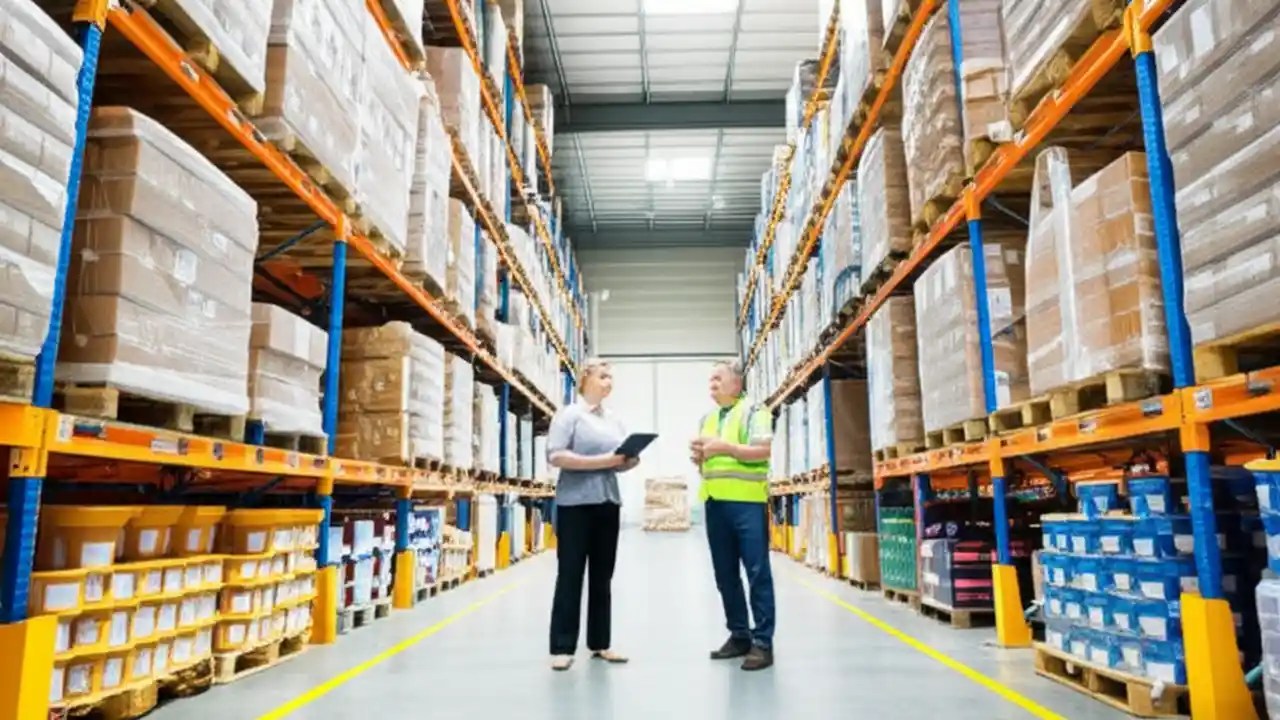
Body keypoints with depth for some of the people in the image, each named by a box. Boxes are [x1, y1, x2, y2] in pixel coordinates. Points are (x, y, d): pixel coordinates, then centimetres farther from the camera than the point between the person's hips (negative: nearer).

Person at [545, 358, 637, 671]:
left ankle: (600, 643, 21)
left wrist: (630, 461, -5)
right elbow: (555, 455, -15)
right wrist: (601, 461, -20)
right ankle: (562, 648, 7)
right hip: (575, 503, -6)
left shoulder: (614, 421, 17)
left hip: (608, 503, 6)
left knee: (602, 576, 11)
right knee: (570, 575, -1)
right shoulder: (569, 414, -3)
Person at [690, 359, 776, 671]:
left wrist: (725, 447, -17)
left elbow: (763, 451, -12)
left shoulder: (753, 411, 0)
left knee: (757, 572, -4)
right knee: (725, 574, 10)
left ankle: (762, 641, 1)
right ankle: (739, 635, 20)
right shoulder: (707, 419, 20)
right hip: (715, 502, 7)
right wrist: (698, 454, 2)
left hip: (746, 501, -7)